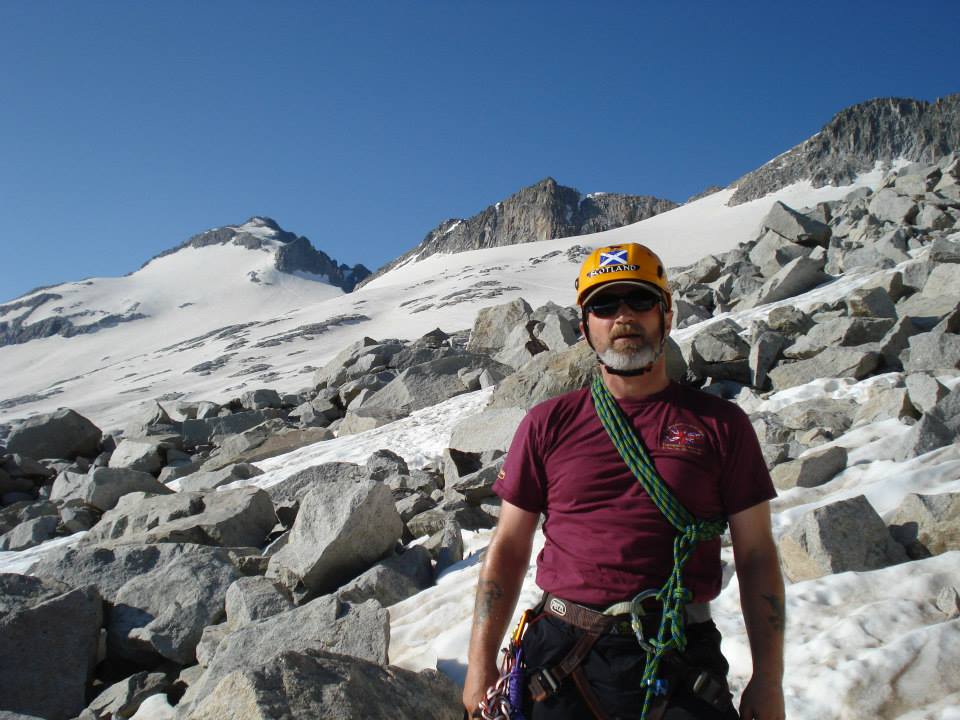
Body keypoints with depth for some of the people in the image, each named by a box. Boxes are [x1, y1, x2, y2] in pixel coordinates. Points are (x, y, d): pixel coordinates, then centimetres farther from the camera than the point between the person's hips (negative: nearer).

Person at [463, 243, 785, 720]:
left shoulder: (722, 424, 2)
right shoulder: (548, 425, 3)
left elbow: (756, 556, 5)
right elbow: (508, 549, 5)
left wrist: (768, 679, 0)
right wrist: (480, 665, 2)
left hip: (678, 661, 0)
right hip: (561, 658, 1)